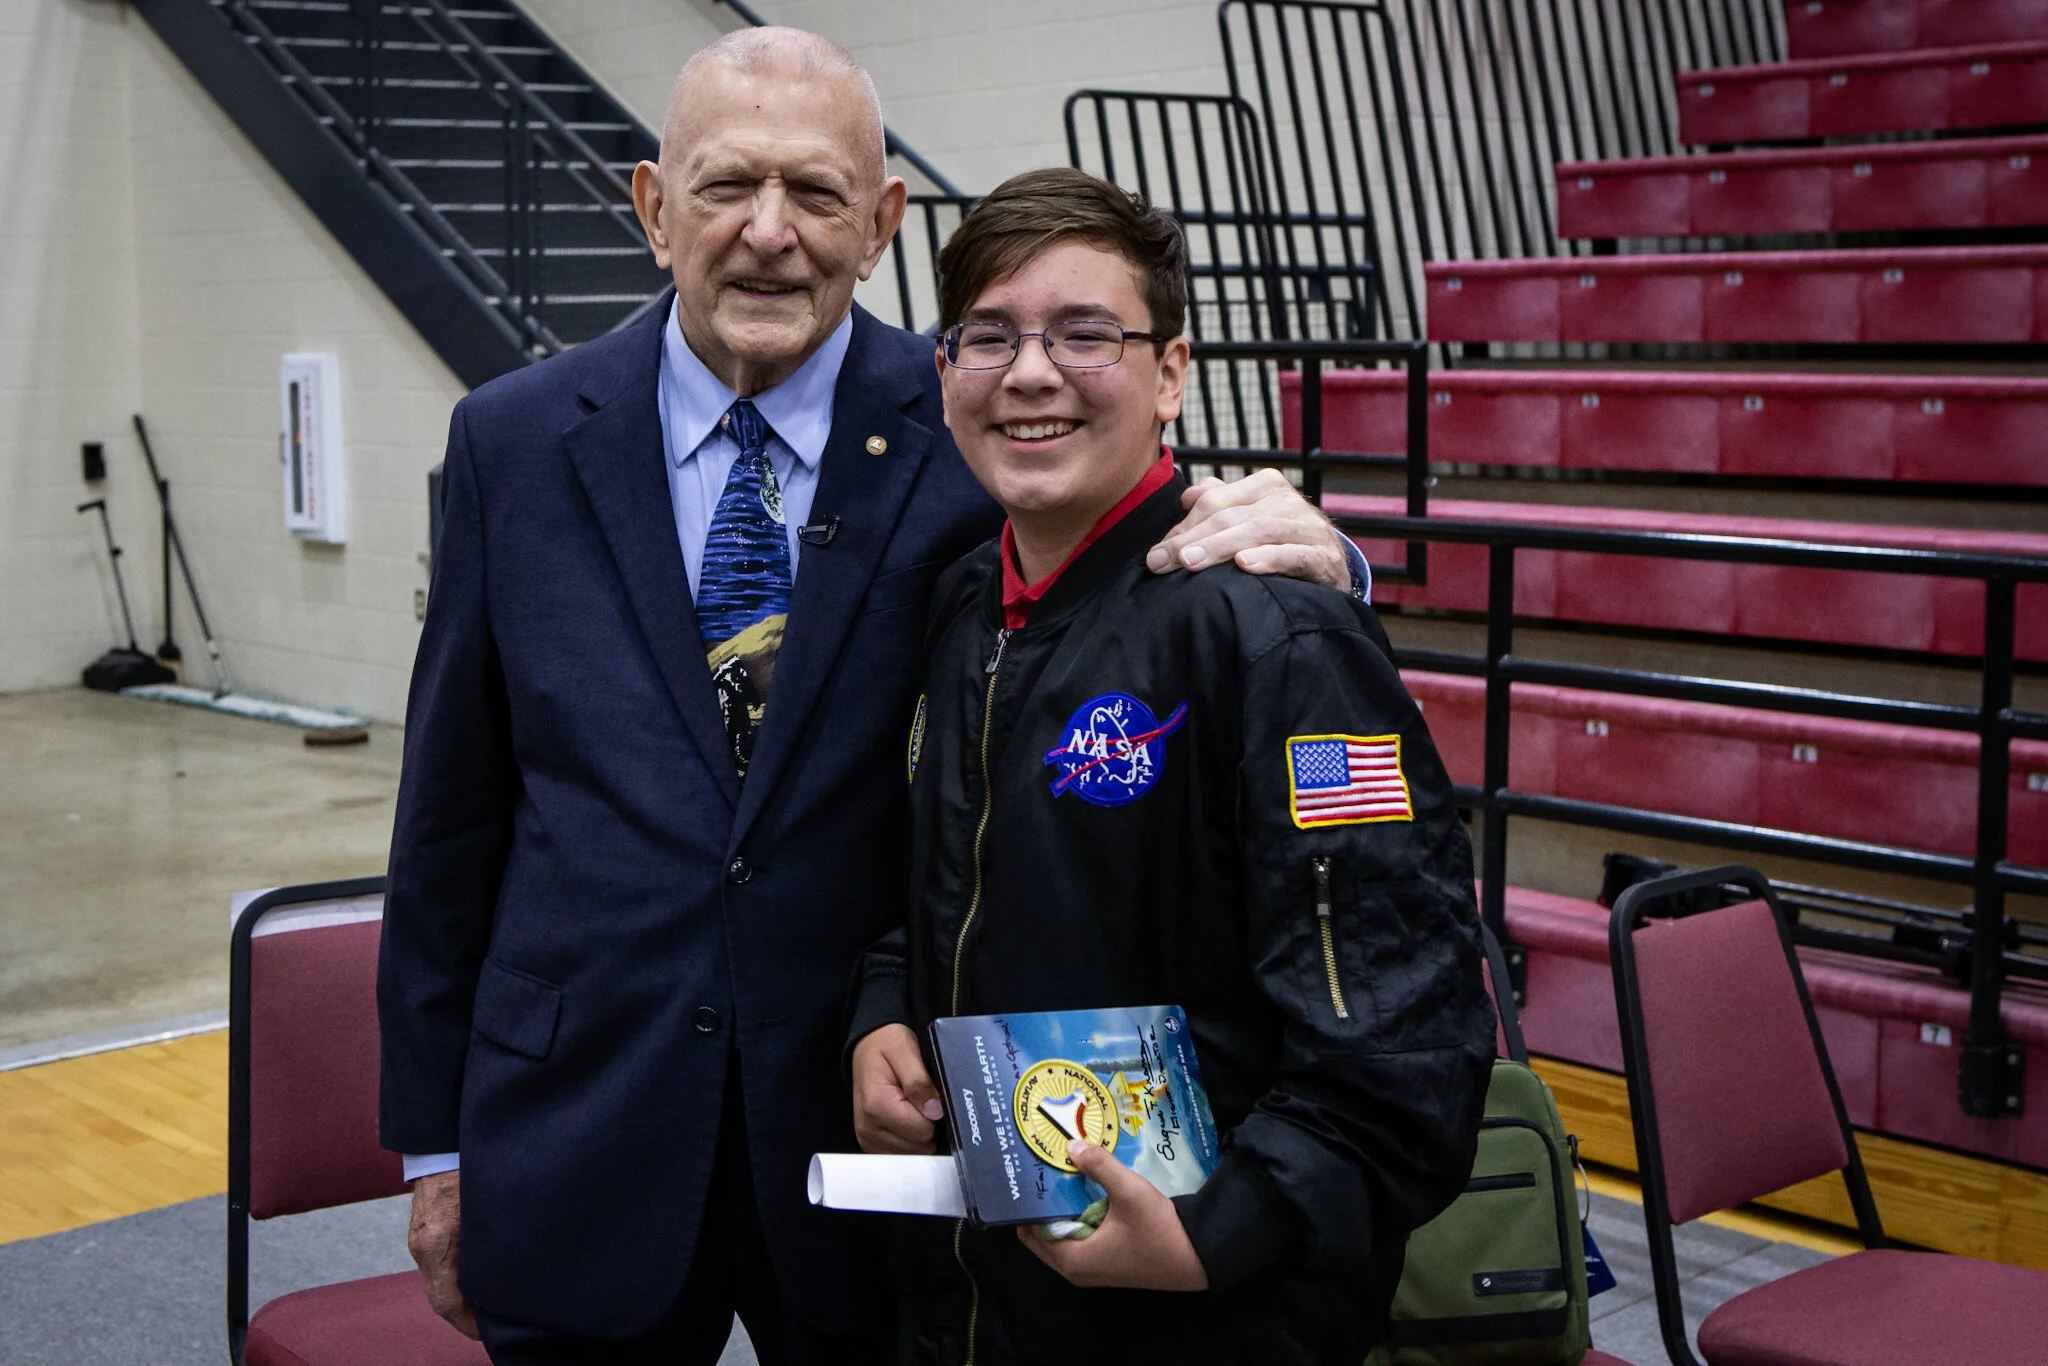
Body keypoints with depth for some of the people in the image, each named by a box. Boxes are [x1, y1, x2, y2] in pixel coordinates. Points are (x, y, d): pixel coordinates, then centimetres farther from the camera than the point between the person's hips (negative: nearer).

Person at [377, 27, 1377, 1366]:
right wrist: (432, 1139, 6)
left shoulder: (973, 428, -5)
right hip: (577, 1146, 1)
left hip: (872, 1118, -1)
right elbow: (451, 812, 4)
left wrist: (1300, 552, -25)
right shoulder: (518, 440, 0)